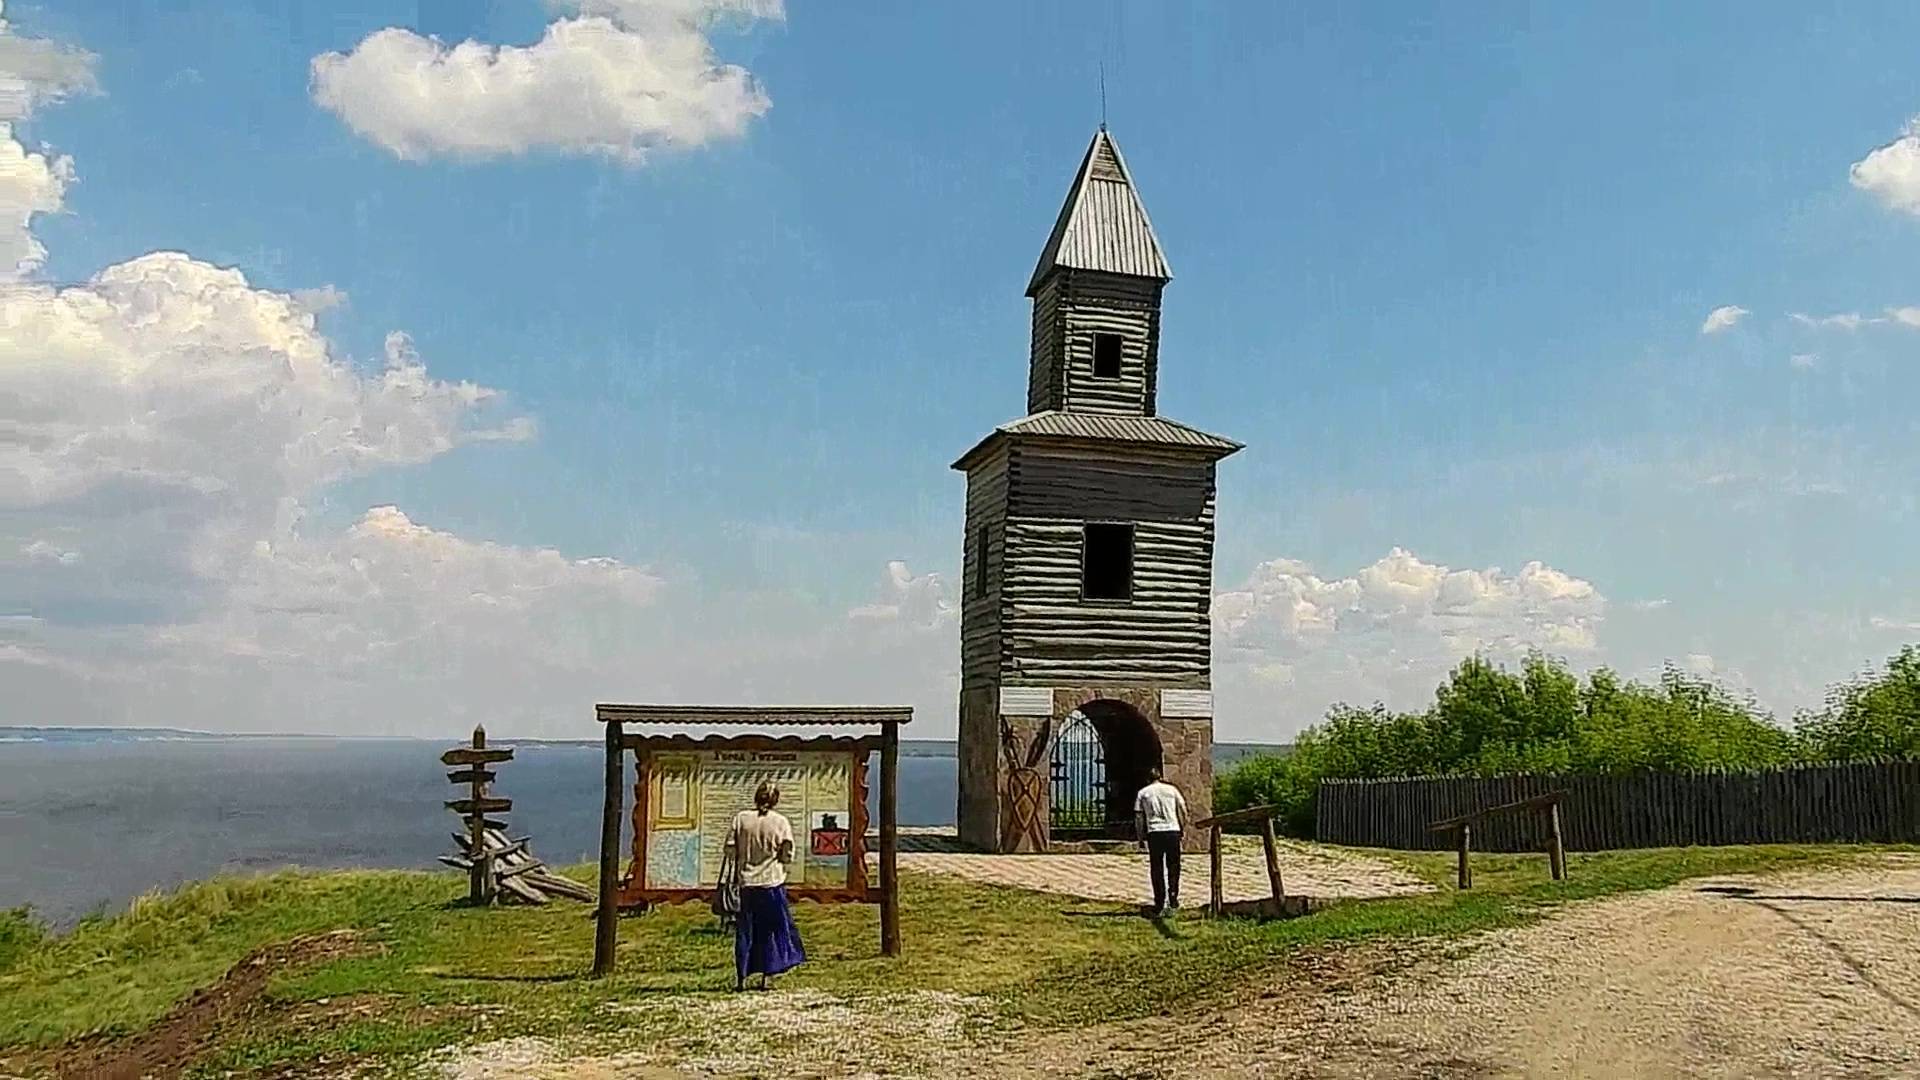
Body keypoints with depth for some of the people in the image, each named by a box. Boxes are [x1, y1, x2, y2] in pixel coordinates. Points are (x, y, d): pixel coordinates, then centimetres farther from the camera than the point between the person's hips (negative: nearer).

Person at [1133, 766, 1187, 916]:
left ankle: (1159, 906, 2)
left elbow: (1138, 817, 4)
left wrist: (1141, 837, 10)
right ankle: (1173, 901, 9)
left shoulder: (1143, 793, 8)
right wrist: (1182, 829, 15)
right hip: (1172, 831, 1)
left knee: (1157, 870, 3)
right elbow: (1183, 811, 7)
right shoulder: (1171, 789, 10)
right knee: (1173, 868, 12)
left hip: (1154, 832, 0)